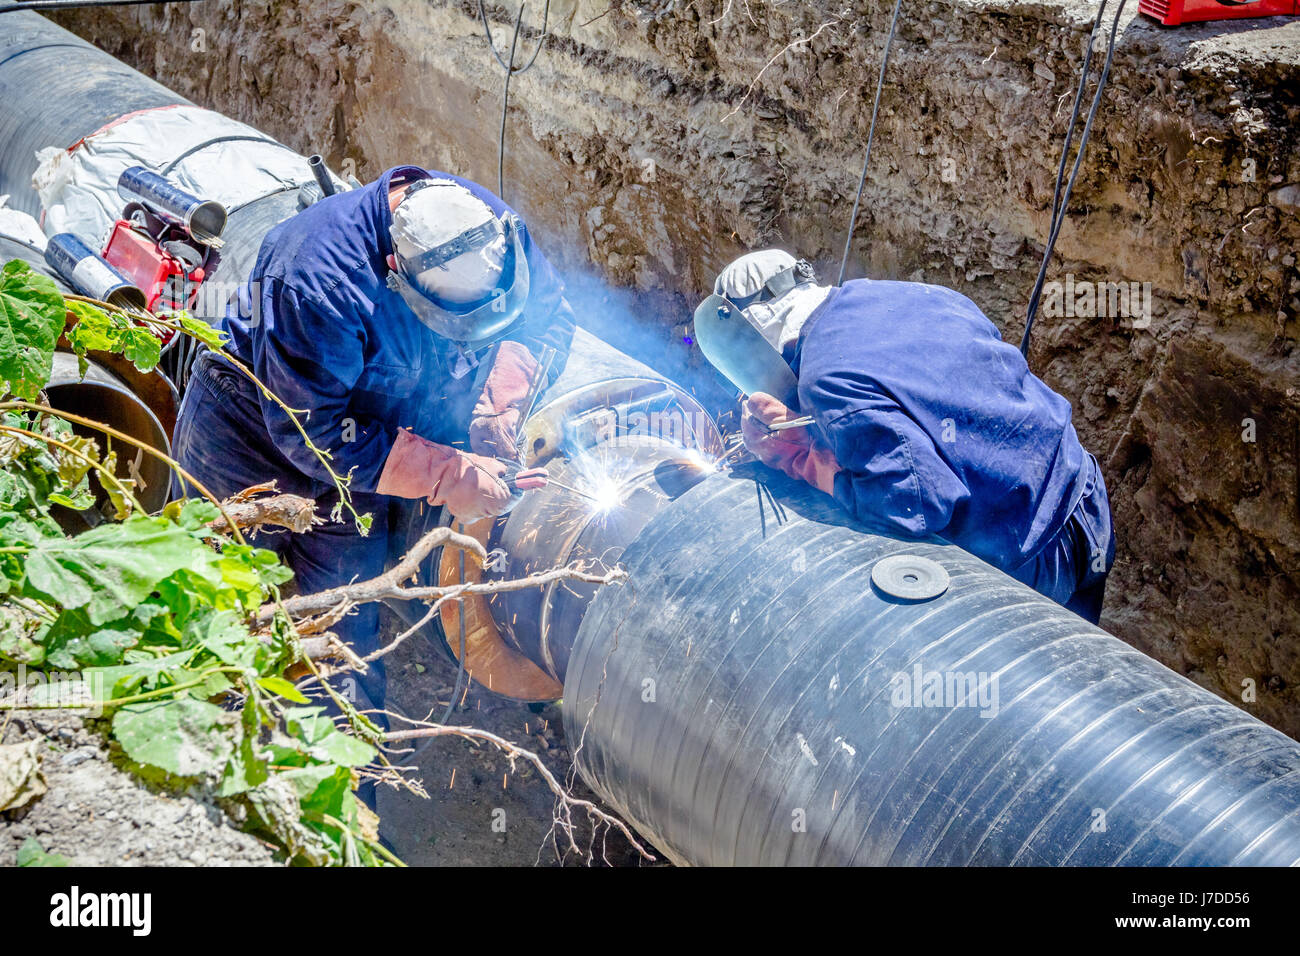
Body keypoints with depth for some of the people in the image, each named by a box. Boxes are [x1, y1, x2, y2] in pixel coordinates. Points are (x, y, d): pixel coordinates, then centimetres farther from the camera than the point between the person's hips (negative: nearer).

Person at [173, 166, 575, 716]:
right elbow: (310, 429, -33)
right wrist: (448, 475, -34)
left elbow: (550, 314, -3)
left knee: (348, 630, 7)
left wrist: (502, 398, -22)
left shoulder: (492, 227, -20)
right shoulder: (321, 281, -38)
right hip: (253, 430, -4)